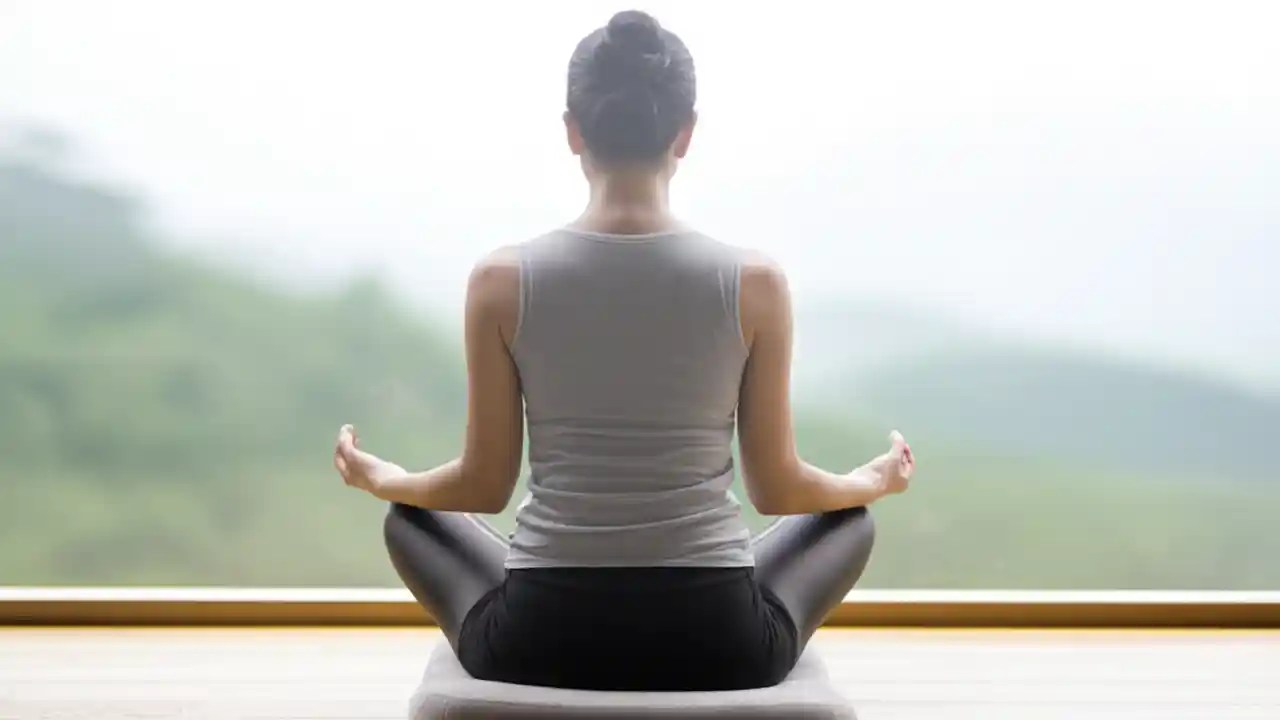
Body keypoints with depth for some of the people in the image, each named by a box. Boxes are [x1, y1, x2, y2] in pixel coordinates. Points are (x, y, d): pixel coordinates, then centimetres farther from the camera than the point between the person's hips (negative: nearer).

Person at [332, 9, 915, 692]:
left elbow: (484, 486, 1)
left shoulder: (502, 280, -7)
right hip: (716, 645, 0)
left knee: (414, 517, 32)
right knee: (846, 519, 32)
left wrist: (379, 478, 23)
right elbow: (778, 489, 1)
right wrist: (876, 478, 23)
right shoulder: (754, 282, -7)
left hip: (541, 644, 0)